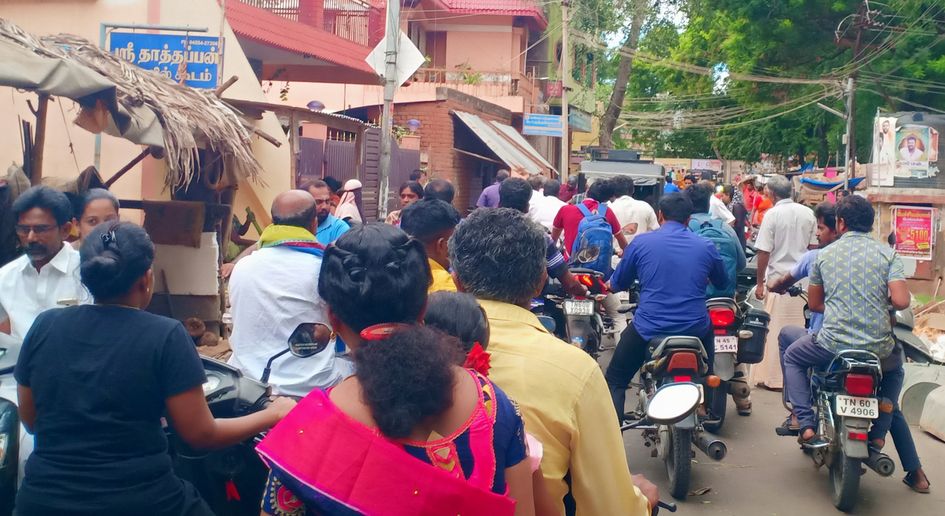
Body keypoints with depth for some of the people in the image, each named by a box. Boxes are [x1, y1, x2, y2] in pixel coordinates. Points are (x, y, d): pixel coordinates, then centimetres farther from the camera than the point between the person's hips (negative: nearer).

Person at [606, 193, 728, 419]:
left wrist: (610, 284, 32)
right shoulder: (706, 247, 3)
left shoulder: (641, 242, -2)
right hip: (694, 330, 3)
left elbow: (617, 285, 8)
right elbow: (723, 284, 20)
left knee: (615, 380, 16)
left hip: (648, 329, -3)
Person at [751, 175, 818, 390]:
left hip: (779, 278, -5)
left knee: (775, 329, 1)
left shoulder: (772, 214, -9)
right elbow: (813, 247, 10)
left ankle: (773, 377, 5)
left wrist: (759, 282, -2)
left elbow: (764, 252, -9)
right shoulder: (808, 213, 6)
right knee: (800, 328, 11)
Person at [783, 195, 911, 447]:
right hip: (878, 347, 1)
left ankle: (806, 424, 9)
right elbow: (901, 301, -11)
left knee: (792, 357, 27)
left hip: (834, 343, -1)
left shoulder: (824, 255, 4)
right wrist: (880, 302, 11)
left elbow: (814, 304, 12)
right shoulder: (888, 254, 0)